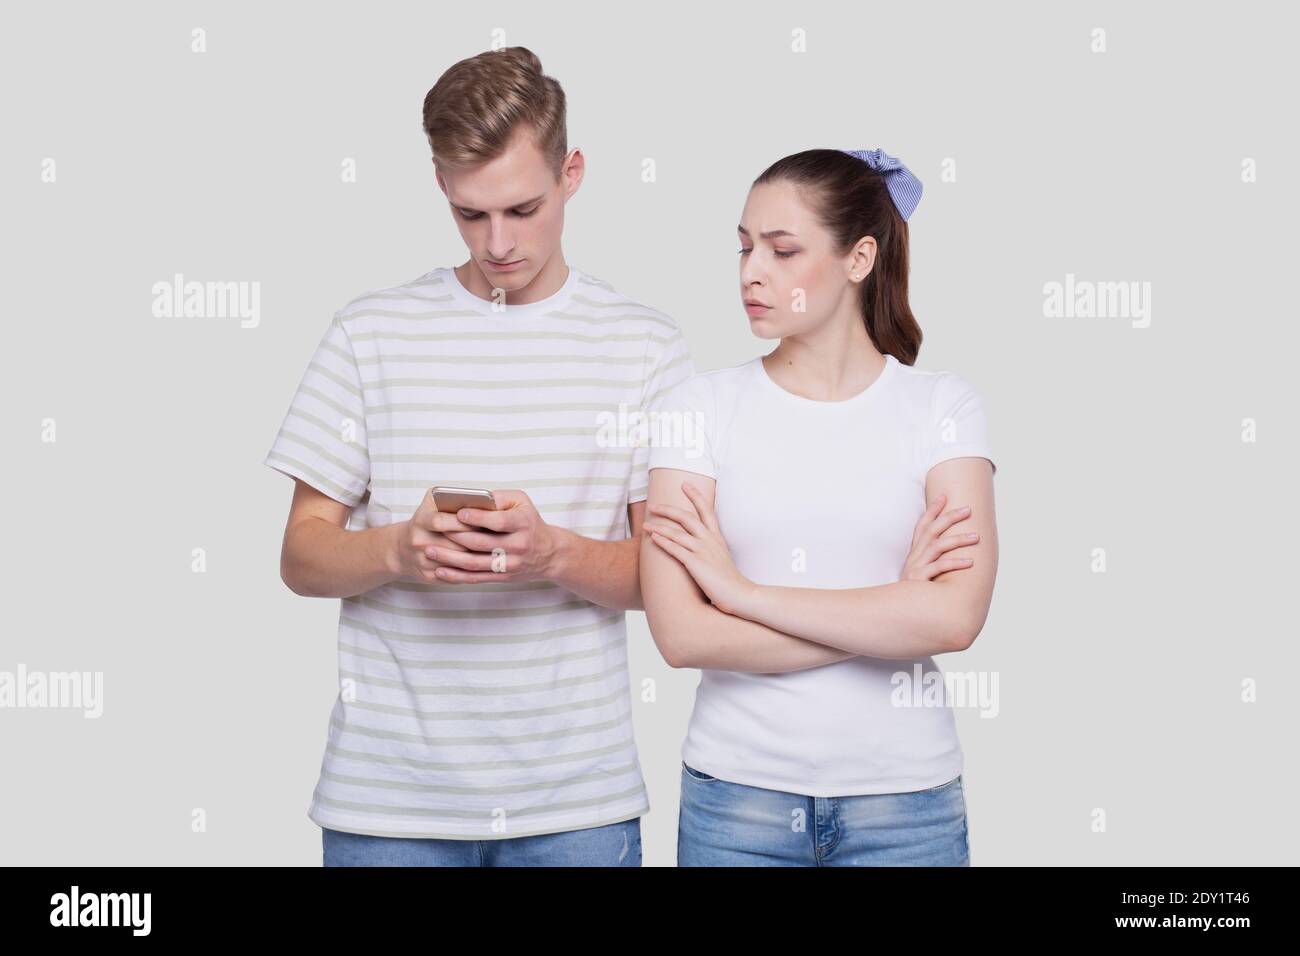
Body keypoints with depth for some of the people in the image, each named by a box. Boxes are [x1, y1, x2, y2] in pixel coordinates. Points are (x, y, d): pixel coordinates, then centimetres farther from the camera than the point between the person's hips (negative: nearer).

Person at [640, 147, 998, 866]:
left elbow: (955, 617, -16)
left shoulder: (943, 406, -2)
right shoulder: (700, 407, -2)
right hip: (736, 791, 0)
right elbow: (681, 635, -12)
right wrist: (894, 611, -12)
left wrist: (744, 591, -13)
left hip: (903, 798, 0)